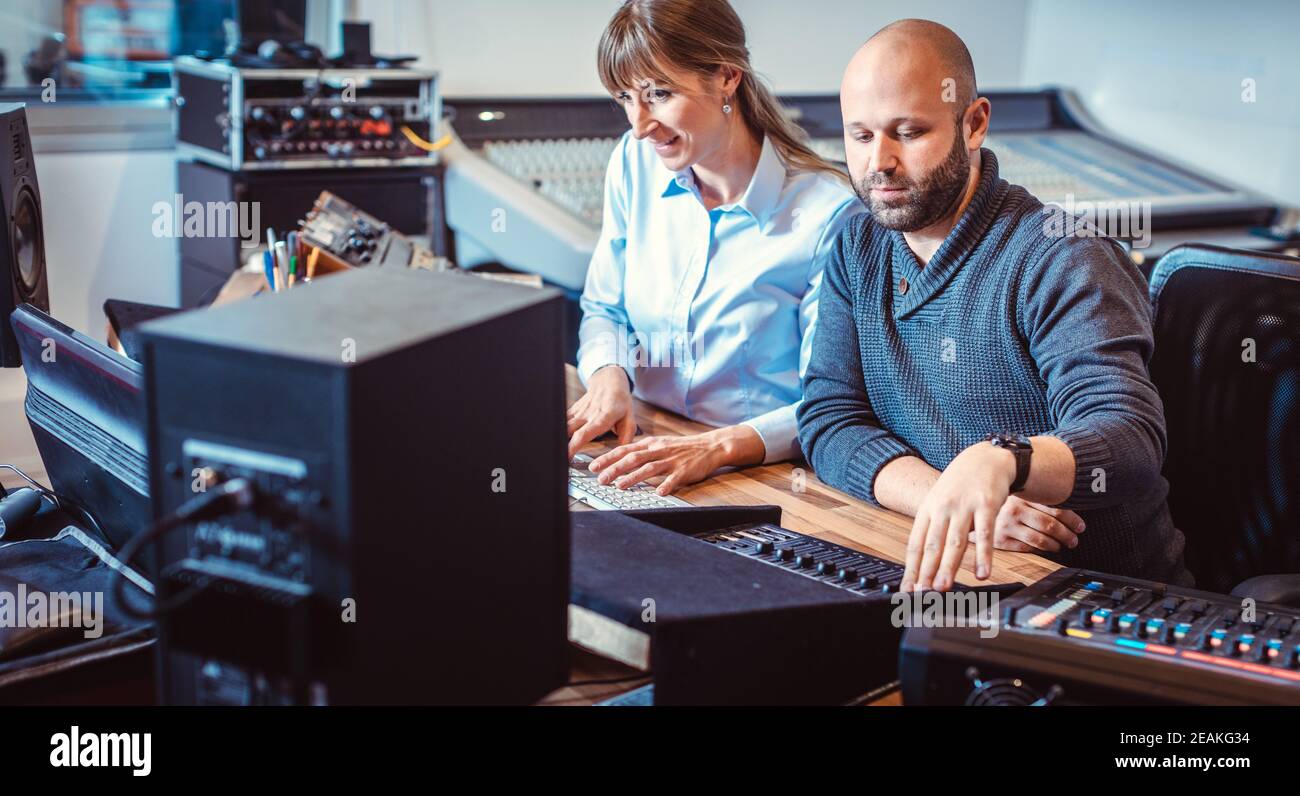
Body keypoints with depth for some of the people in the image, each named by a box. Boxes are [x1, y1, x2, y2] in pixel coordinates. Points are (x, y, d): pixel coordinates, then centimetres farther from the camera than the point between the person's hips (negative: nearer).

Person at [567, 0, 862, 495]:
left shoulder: (828, 213, -14)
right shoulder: (634, 164, 3)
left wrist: (720, 447, -31)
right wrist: (608, 376, -9)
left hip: (766, 474, -6)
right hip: (643, 448, 6)